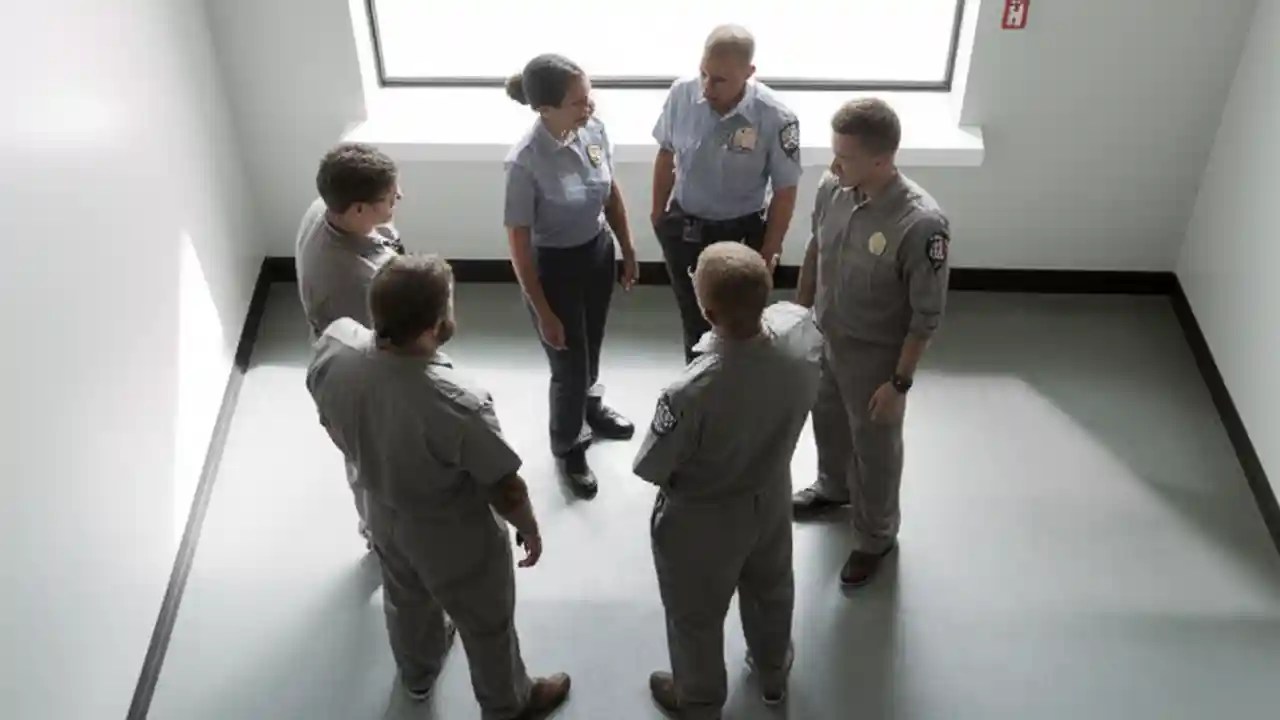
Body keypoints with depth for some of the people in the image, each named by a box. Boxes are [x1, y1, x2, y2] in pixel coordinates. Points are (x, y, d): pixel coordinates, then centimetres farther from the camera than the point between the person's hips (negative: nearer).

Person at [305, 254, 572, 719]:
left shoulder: (333, 348, -25)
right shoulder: (456, 404, -42)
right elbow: (505, 489, -25)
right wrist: (528, 527, -4)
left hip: (384, 515, 6)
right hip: (454, 539, -6)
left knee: (406, 599, 35)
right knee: (486, 625, 24)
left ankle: (417, 675, 65)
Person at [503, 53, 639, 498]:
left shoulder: (594, 130, -14)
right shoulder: (525, 163, -30)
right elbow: (519, 244, -21)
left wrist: (627, 250, 11)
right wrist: (543, 314, -16)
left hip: (599, 251, 6)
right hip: (554, 266, -5)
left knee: (592, 346, 28)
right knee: (568, 365, 11)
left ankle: (590, 408, 59)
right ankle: (567, 448, 39)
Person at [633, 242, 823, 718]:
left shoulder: (690, 394, -43)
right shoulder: (802, 329, -28)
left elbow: (652, 470, -23)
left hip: (703, 519, -5)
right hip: (771, 496, 5)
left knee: (696, 616, 26)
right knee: (770, 588, 34)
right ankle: (773, 670, 62)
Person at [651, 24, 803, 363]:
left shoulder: (775, 118, -25)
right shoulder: (682, 93, -16)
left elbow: (785, 192, -13)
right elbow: (666, 154, 1)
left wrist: (767, 254, -8)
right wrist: (658, 214, 10)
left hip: (739, 234, -3)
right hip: (682, 228, 3)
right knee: (694, 319, 22)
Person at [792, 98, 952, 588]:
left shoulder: (922, 225, -32)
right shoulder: (833, 189, -14)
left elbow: (927, 316, -22)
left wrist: (899, 383, -17)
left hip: (874, 355, -6)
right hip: (824, 339, 6)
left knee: (875, 448, 15)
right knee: (827, 422, 29)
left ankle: (876, 537, 41)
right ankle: (833, 487, 59)